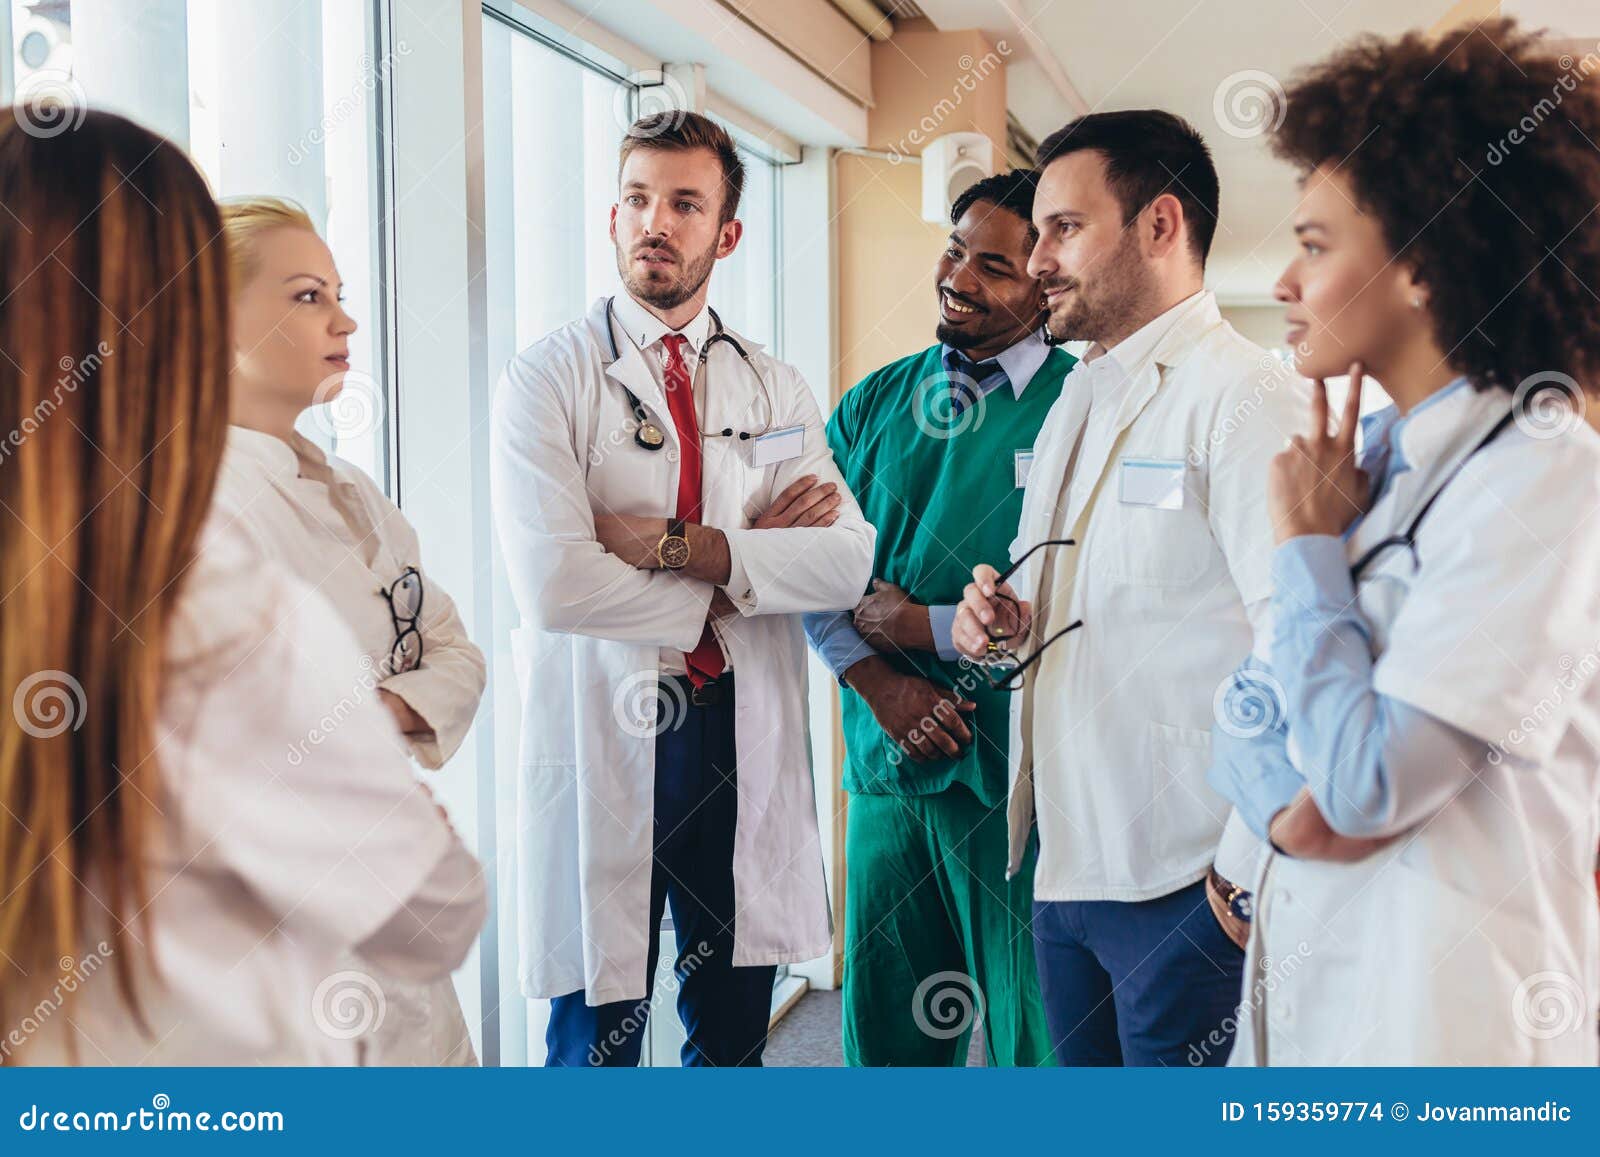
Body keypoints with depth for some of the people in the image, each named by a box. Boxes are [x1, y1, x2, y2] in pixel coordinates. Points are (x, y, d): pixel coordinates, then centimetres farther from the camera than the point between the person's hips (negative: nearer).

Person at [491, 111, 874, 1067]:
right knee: (597, 1042, 6)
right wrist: (746, 560, -8)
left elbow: (848, 562, -4)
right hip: (605, 742, -4)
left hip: (748, 740, 4)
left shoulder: (777, 389, 10)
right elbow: (554, 584, -18)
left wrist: (675, 544, -15)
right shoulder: (549, 378, -4)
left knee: (734, 1034, 15)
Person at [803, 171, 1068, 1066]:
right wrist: (879, 682, -8)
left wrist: (922, 625, -10)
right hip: (886, 762, 5)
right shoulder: (873, 403, 11)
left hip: (1017, 773, -5)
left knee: (1037, 1028, 8)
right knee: (884, 1029, 15)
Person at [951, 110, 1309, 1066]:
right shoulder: (1079, 399, 17)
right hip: (1066, 870, 8)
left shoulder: (1246, 396, -13)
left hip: (1187, 888, -8)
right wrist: (1006, 627, 4)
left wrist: (1246, 876, -19)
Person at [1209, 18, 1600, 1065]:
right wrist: (1286, 799, -12)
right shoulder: (1370, 454, 6)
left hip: (1446, 1016, -7)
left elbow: (1366, 782, -22)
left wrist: (1309, 543, -11)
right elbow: (1252, 703, 9)